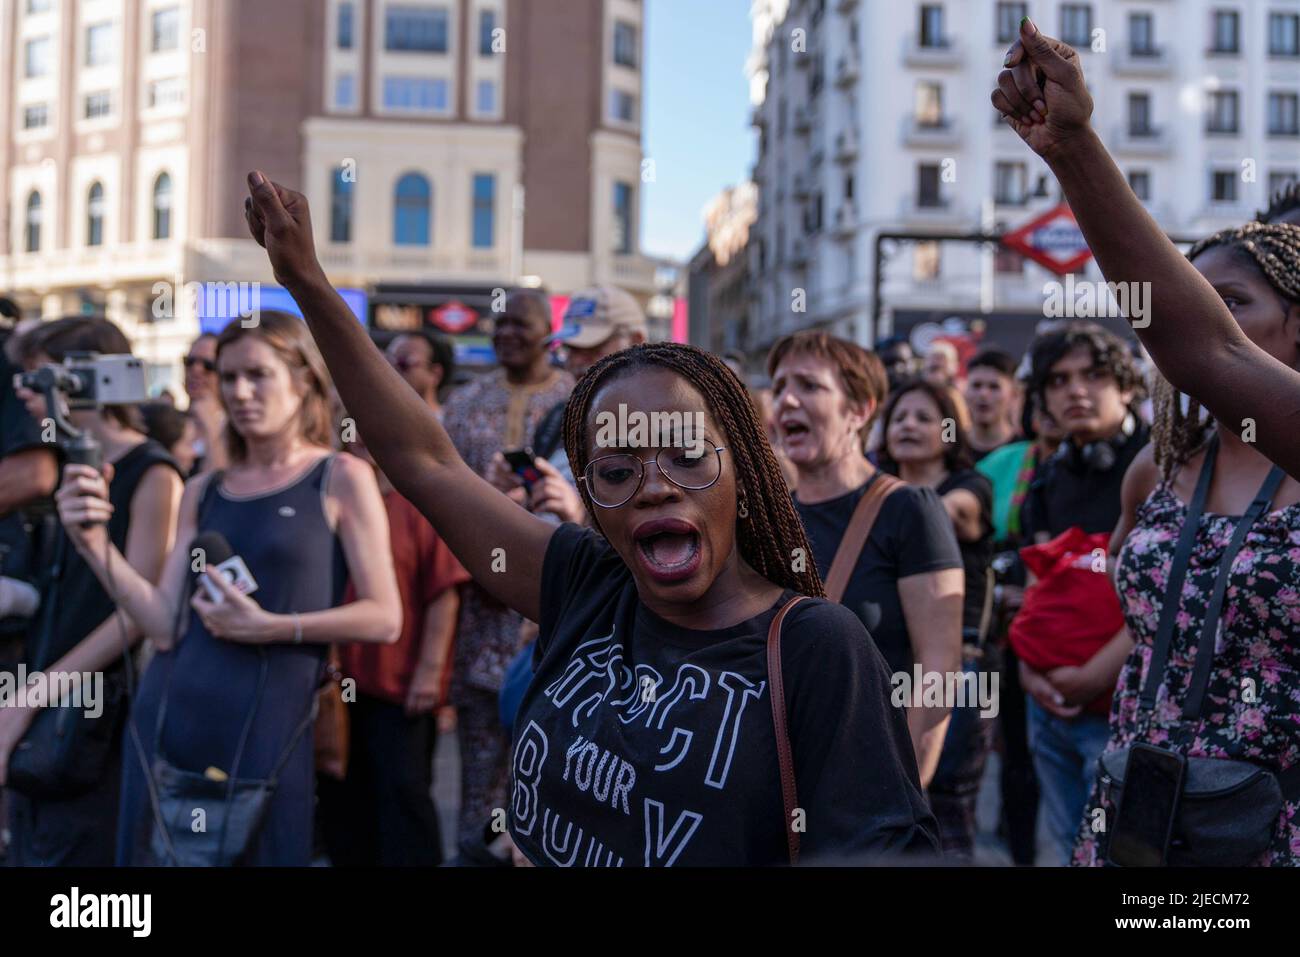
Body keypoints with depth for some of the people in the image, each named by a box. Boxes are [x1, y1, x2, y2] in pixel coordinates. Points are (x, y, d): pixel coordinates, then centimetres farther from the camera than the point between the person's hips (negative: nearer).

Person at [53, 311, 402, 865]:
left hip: (267, 727, -4)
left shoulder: (341, 479, -2)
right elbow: (165, 626, 2)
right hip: (168, 717, 4)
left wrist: (269, 627, -14)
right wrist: (94, 544, -9)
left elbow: (383, 619, -7)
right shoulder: (203, 491, 10)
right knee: (159, 854, 13)